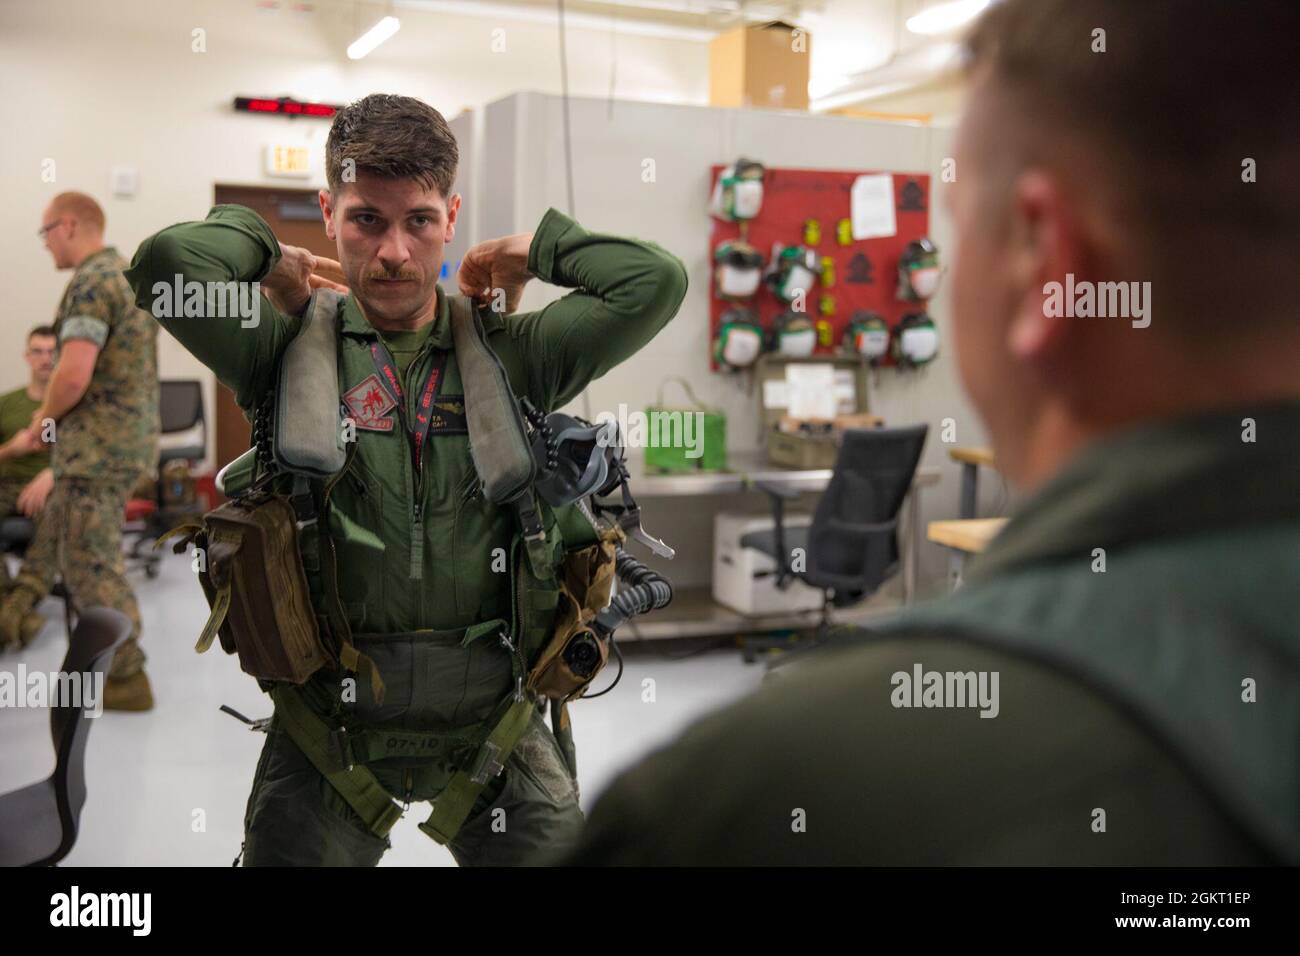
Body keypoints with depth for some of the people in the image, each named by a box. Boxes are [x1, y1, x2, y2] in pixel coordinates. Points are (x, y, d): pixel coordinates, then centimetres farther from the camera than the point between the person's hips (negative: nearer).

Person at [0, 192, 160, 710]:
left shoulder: (91, 283, -16)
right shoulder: (130, 274, 15)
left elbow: (74, 374, -24)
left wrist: (45, 420, -6)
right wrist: (55, 413, 15)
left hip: (98, 444, -10)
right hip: (131, 434, 10)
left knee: (89, 561, -1)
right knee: (78, 539, 20)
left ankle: (127, 677, 6)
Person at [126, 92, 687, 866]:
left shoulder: (510, 354, 3)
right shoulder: (294, 350, -1)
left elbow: (656, 281, -7)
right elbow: (168, 264, -17)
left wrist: (525, 251, 5)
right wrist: (268, 253, 1)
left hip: (491, 715, 1)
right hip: (330, 721, -1)